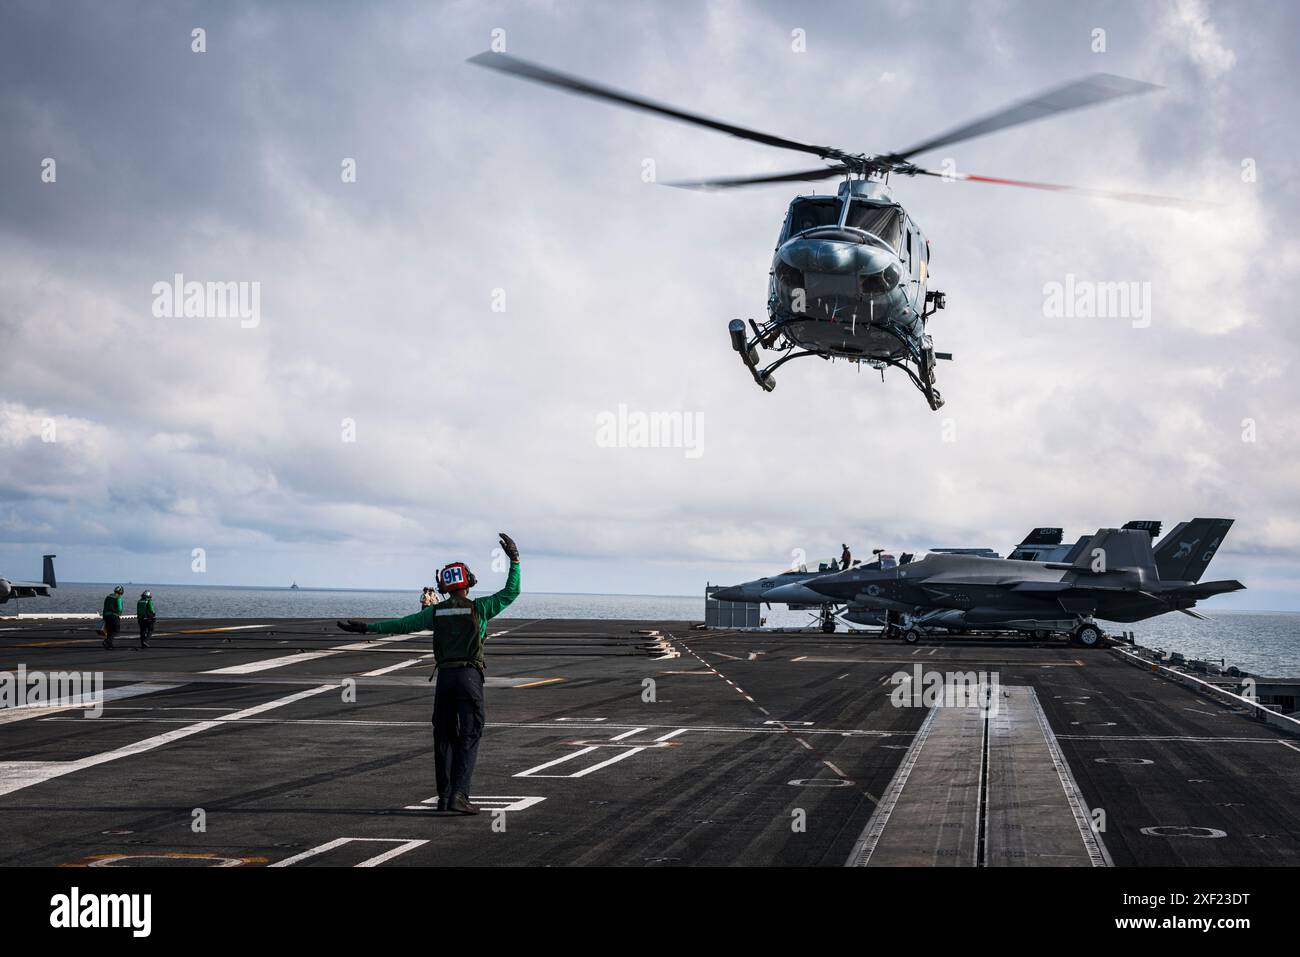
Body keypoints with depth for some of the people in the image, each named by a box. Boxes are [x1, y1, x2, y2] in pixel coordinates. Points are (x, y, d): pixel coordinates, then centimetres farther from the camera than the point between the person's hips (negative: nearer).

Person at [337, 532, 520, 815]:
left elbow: (402, 624, 11)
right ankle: (458, 795, -16)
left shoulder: (435, 611, 7)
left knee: (444, 737, 14)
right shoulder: (478, 608, -2)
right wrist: (514, 560, 7)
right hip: (470, 677, -3)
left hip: (444, 676, 4)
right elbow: (511, 591, 1)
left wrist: (366, 627, 20)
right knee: (469, 738, -4)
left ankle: (444, 796, 17)